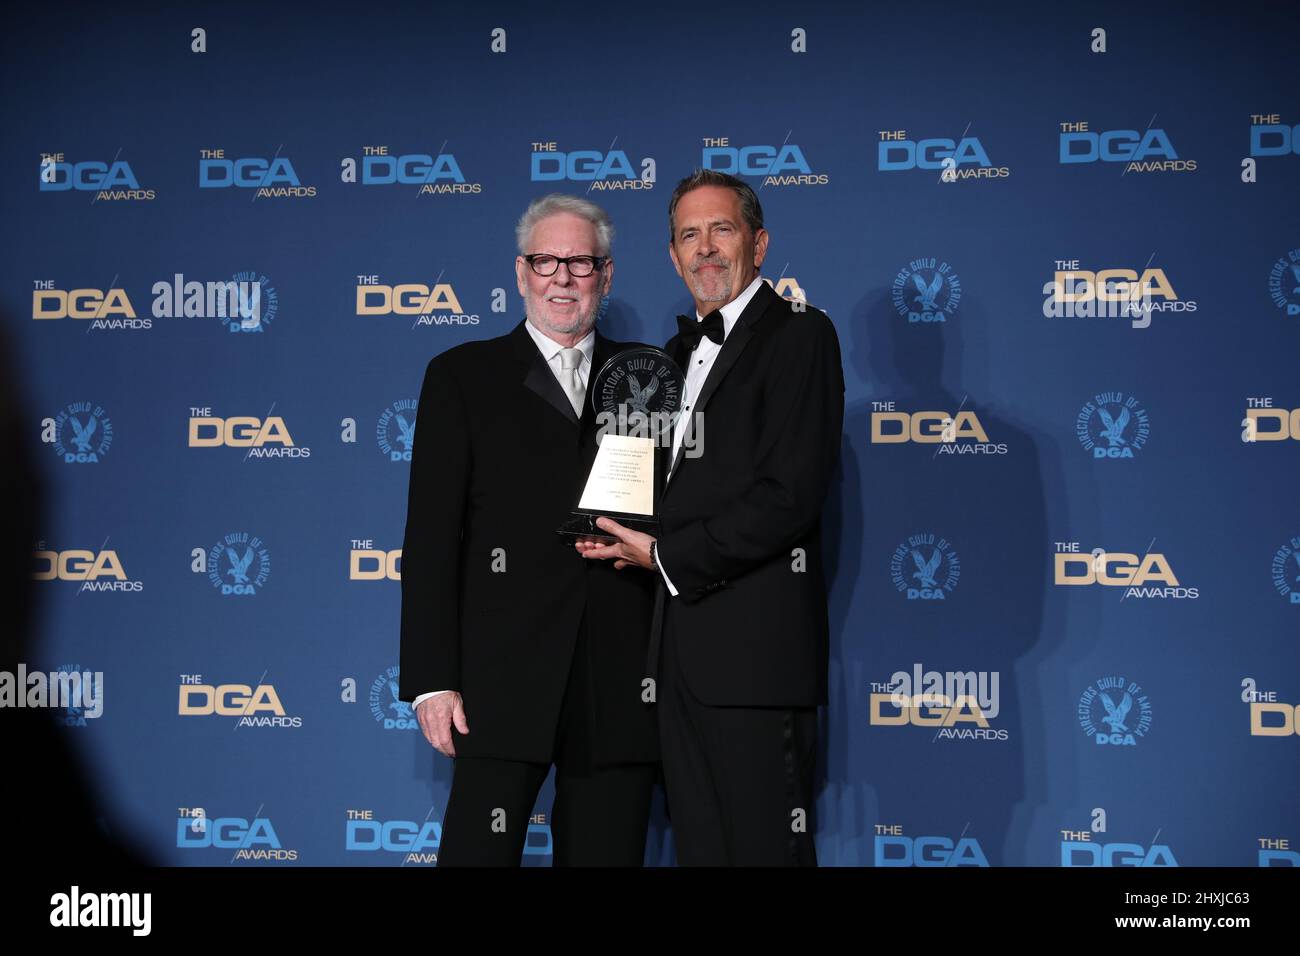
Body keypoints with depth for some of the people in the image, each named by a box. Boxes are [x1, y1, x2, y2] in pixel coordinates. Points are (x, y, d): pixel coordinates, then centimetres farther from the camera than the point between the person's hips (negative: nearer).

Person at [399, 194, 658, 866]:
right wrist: (432, 680, -5)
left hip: (620, 681, 2)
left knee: (608, 851, 5)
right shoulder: (462, 376, 8)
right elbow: (431, 537, 2)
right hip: (503, 679, -2)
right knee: (480, 848, -7)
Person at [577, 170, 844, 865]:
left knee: (765, 847, -4)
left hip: (754, 646, -8)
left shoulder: (798, 334, -5)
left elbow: (790, 496, -15)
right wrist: (632, 540, 3)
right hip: (682, 648, 8)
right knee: (699, 845, 11)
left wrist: (668, 555, -11)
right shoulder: (682, 351, 21)